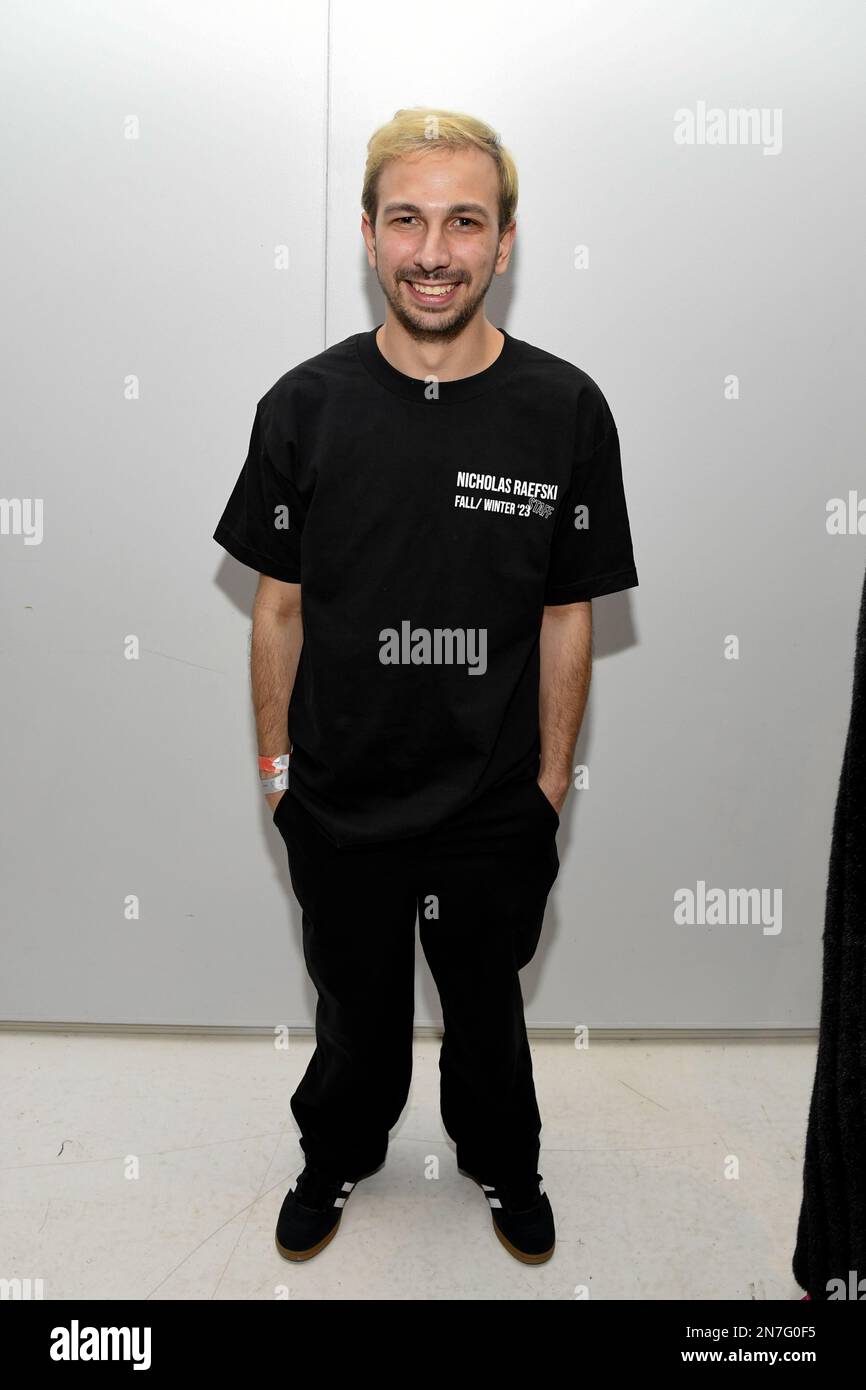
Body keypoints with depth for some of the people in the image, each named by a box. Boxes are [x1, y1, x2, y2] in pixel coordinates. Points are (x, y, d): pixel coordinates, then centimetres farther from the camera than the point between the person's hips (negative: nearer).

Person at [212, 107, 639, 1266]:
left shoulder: (565, 411, -11)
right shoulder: (304, 407, -10)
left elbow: (568, 617, -4)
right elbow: (280, 606, -2)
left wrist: (552, 781, -1)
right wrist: (277, 764, 1)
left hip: (496, 806, 0)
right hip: (339, 801, 0)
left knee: (487, 1005, 23)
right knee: (356, 1009, 22)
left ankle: (504, 1163, 51)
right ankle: (338, 1158, 51)